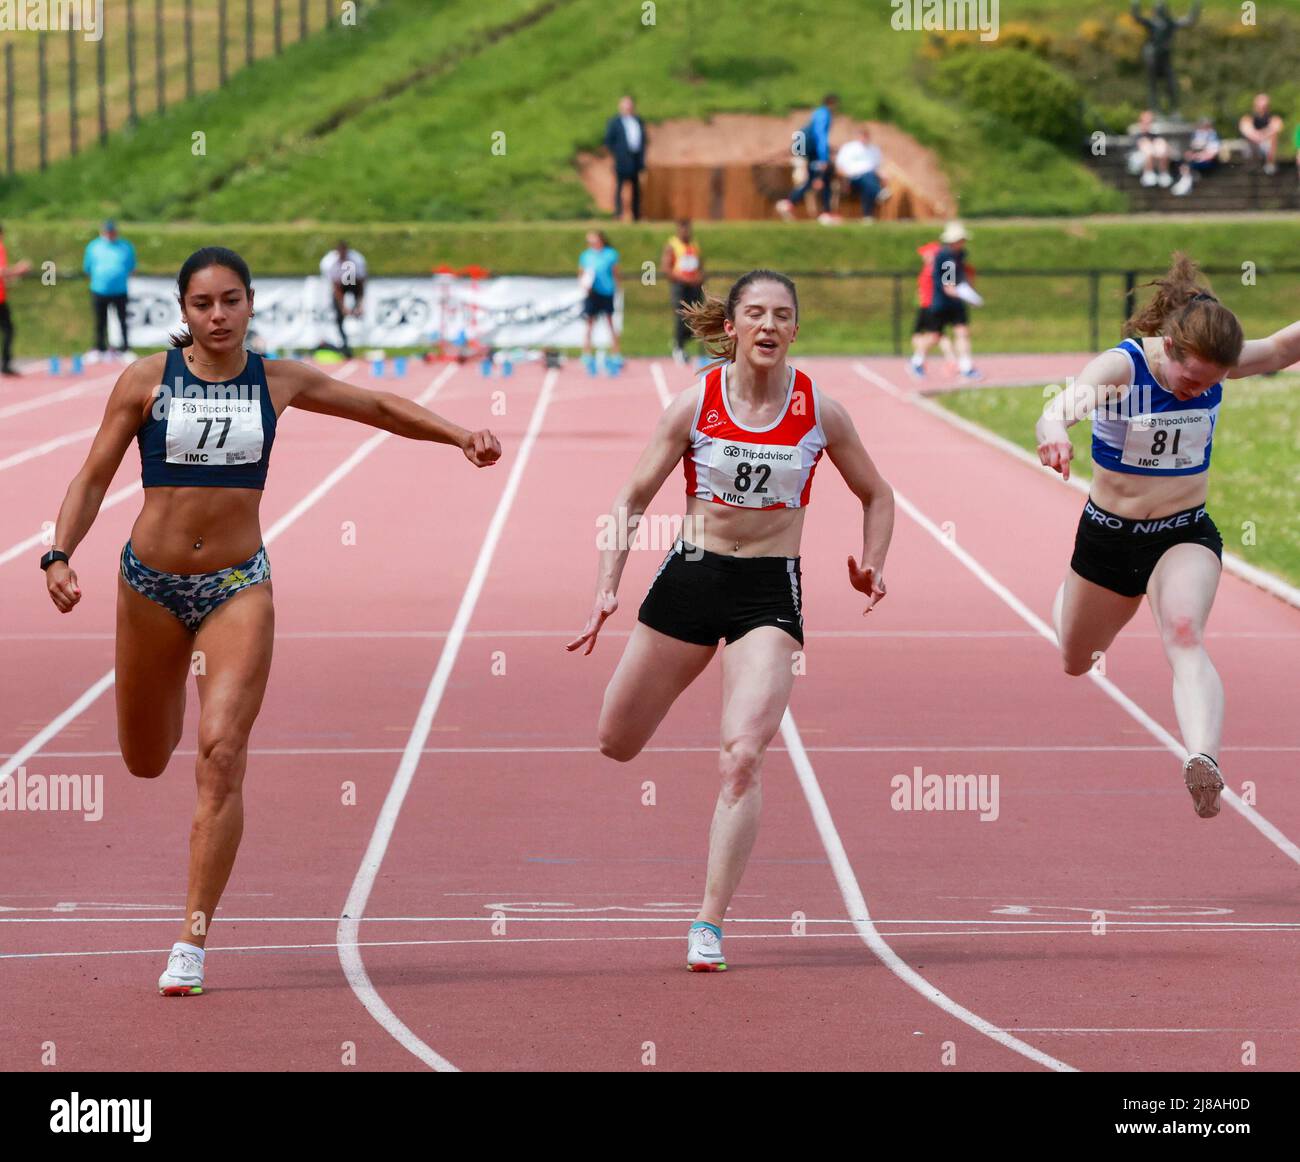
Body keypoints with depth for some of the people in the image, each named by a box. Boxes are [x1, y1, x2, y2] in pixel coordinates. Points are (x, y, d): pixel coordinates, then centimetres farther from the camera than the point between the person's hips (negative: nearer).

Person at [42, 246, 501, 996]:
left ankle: (193, 944, -12)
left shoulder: (278, 382, 1)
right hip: (151, 582, 1)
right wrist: (60, 554, -17)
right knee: (146, 761, 13)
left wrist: (459, 436, -2)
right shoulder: (147, 381, -3)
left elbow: (380, 407, 11)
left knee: (221, 754, -16)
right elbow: (94, 477, -2)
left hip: (239, 585, 0)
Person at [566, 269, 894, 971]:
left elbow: (876, 495, 11)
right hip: (691, 573, 2)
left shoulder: (818, 411, -4)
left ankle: (710, 924, -11)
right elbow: (633, 498, 1)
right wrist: (606, 589, -8)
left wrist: (871, 567, -6)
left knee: (743, 756, -18)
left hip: (771, 591, -1)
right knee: (616, 743, 11)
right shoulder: (696, 404, -6)